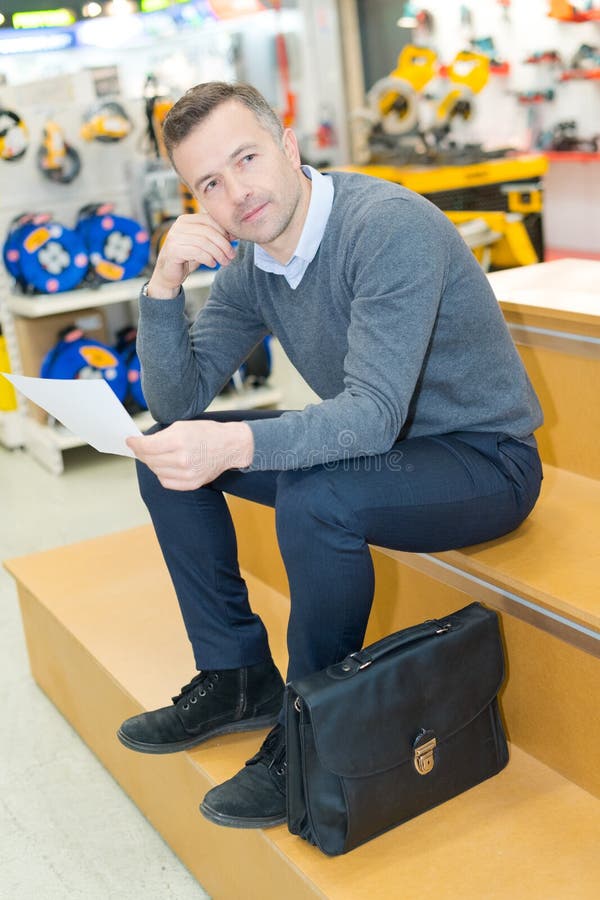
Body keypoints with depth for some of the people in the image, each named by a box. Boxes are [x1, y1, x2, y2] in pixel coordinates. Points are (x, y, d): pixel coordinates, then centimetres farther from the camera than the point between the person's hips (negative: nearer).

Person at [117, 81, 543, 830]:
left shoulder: (390, 226, -26)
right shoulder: (249, 262, -2)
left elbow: (375, 416, -34)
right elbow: (178, 399, -3)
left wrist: (234, 444, -48)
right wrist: (166, 280, -18)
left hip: (486, 458, -8)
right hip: (371, 440, 8)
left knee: (315, 499, -36)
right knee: (167, 453, 1)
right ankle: (238, 678, 9)